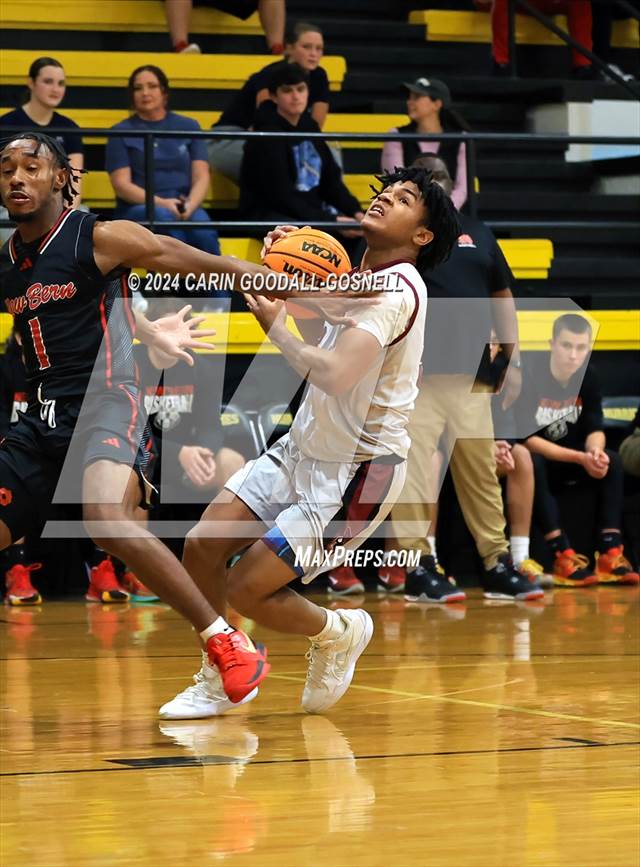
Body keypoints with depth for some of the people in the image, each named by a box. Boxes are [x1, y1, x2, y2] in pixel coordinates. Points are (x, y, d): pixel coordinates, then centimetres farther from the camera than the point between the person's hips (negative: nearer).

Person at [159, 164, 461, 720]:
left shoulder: (396, 291, -22)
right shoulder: (361, 275, 7)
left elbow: (334, 375, -35)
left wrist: (275, 325, -19)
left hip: (355, 473, -9)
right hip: (304, 449, 9)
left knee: (246, 589, -11)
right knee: (202, 548, 1)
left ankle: (339, 635, 18)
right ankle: (220, 677, 20)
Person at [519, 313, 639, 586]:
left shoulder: (587, 376, -3)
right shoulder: (529, 376, -21)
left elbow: (595, 429, -2)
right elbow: (526, 438, -24)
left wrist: (595, 452, -28)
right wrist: (580, 458, -31)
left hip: (567, 462, 6)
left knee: (612, 461, -19)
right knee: (532, 464, -38)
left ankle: (610, 554, -28)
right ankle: (562, 556, -43)